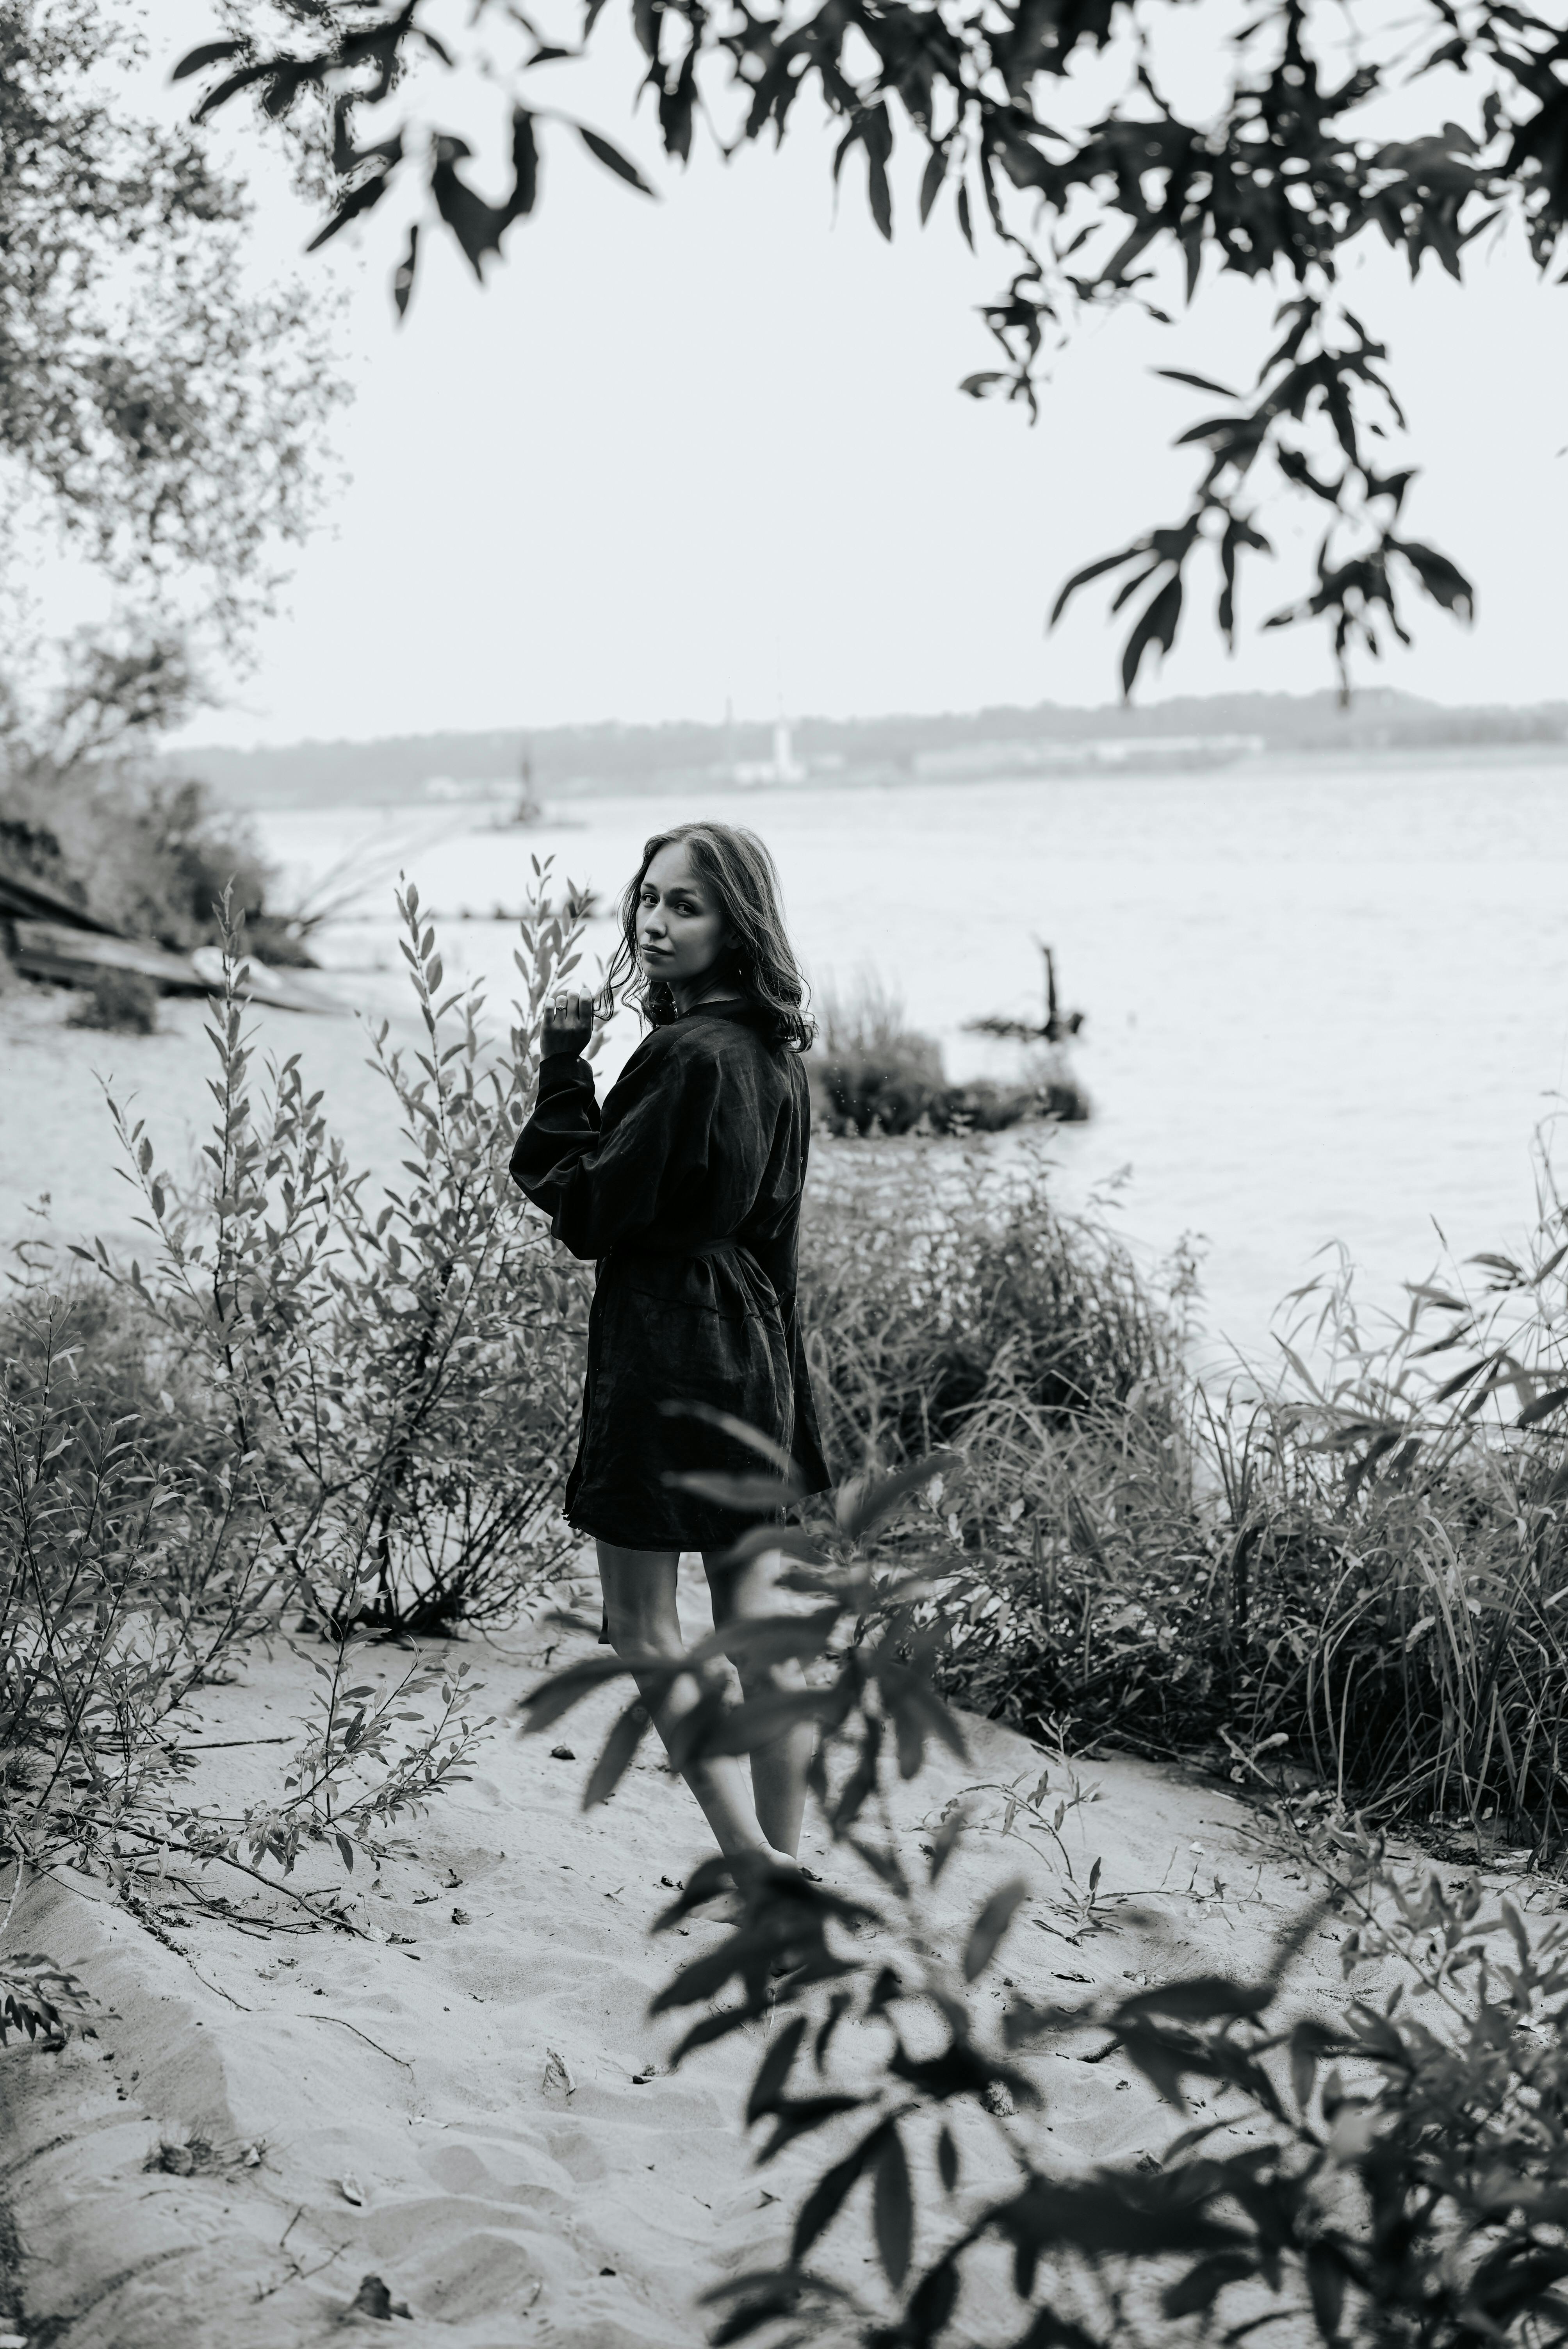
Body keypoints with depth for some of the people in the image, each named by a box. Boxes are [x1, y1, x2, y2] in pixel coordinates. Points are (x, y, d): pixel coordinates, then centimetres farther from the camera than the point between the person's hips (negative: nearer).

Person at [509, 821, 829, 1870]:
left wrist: (564, 1068, -10)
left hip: (665, 1357, -9)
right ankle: (783, 1859, 21)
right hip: (754, 1354, 9)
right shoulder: (770, 1052, 9)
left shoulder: (690, 1056, -19)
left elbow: (591, 1212, -15)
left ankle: (753, 1860, 0)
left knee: (645, 1625, 3)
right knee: (755, 1624, 14)